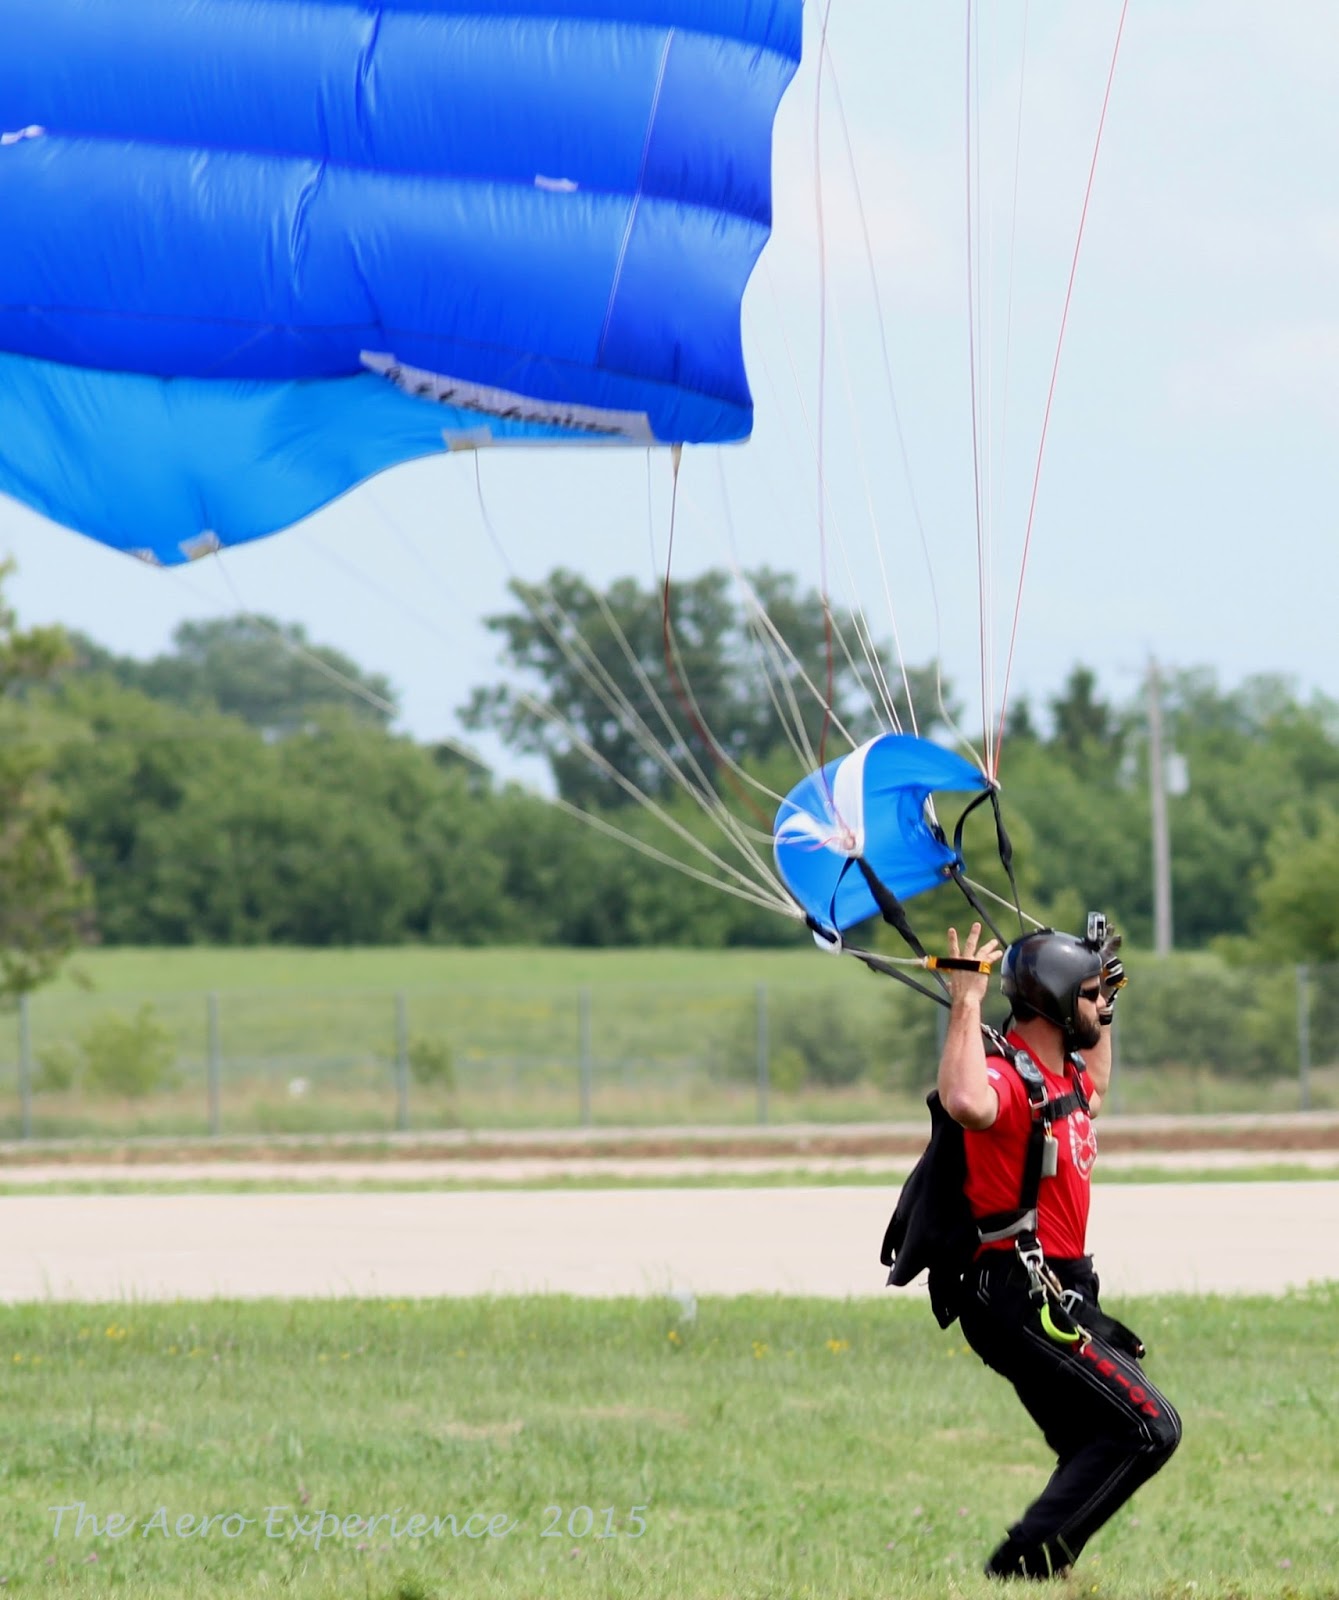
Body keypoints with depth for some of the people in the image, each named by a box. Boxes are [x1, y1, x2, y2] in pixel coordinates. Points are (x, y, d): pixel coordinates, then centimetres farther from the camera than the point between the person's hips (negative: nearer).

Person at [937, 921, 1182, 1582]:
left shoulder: (1060, 1073, 13)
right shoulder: (1007, 1077, -17)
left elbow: (1091, 1096, 41)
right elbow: (968, 1104, -44)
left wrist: (1102, 1013, 30)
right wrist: (966, 1003, -36)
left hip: (1059, 1297, 11)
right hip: (1019, 1297, -11)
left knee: (1096, 1455, 14)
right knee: (1148, 1428, -15)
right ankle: (1025, 1563, -16)